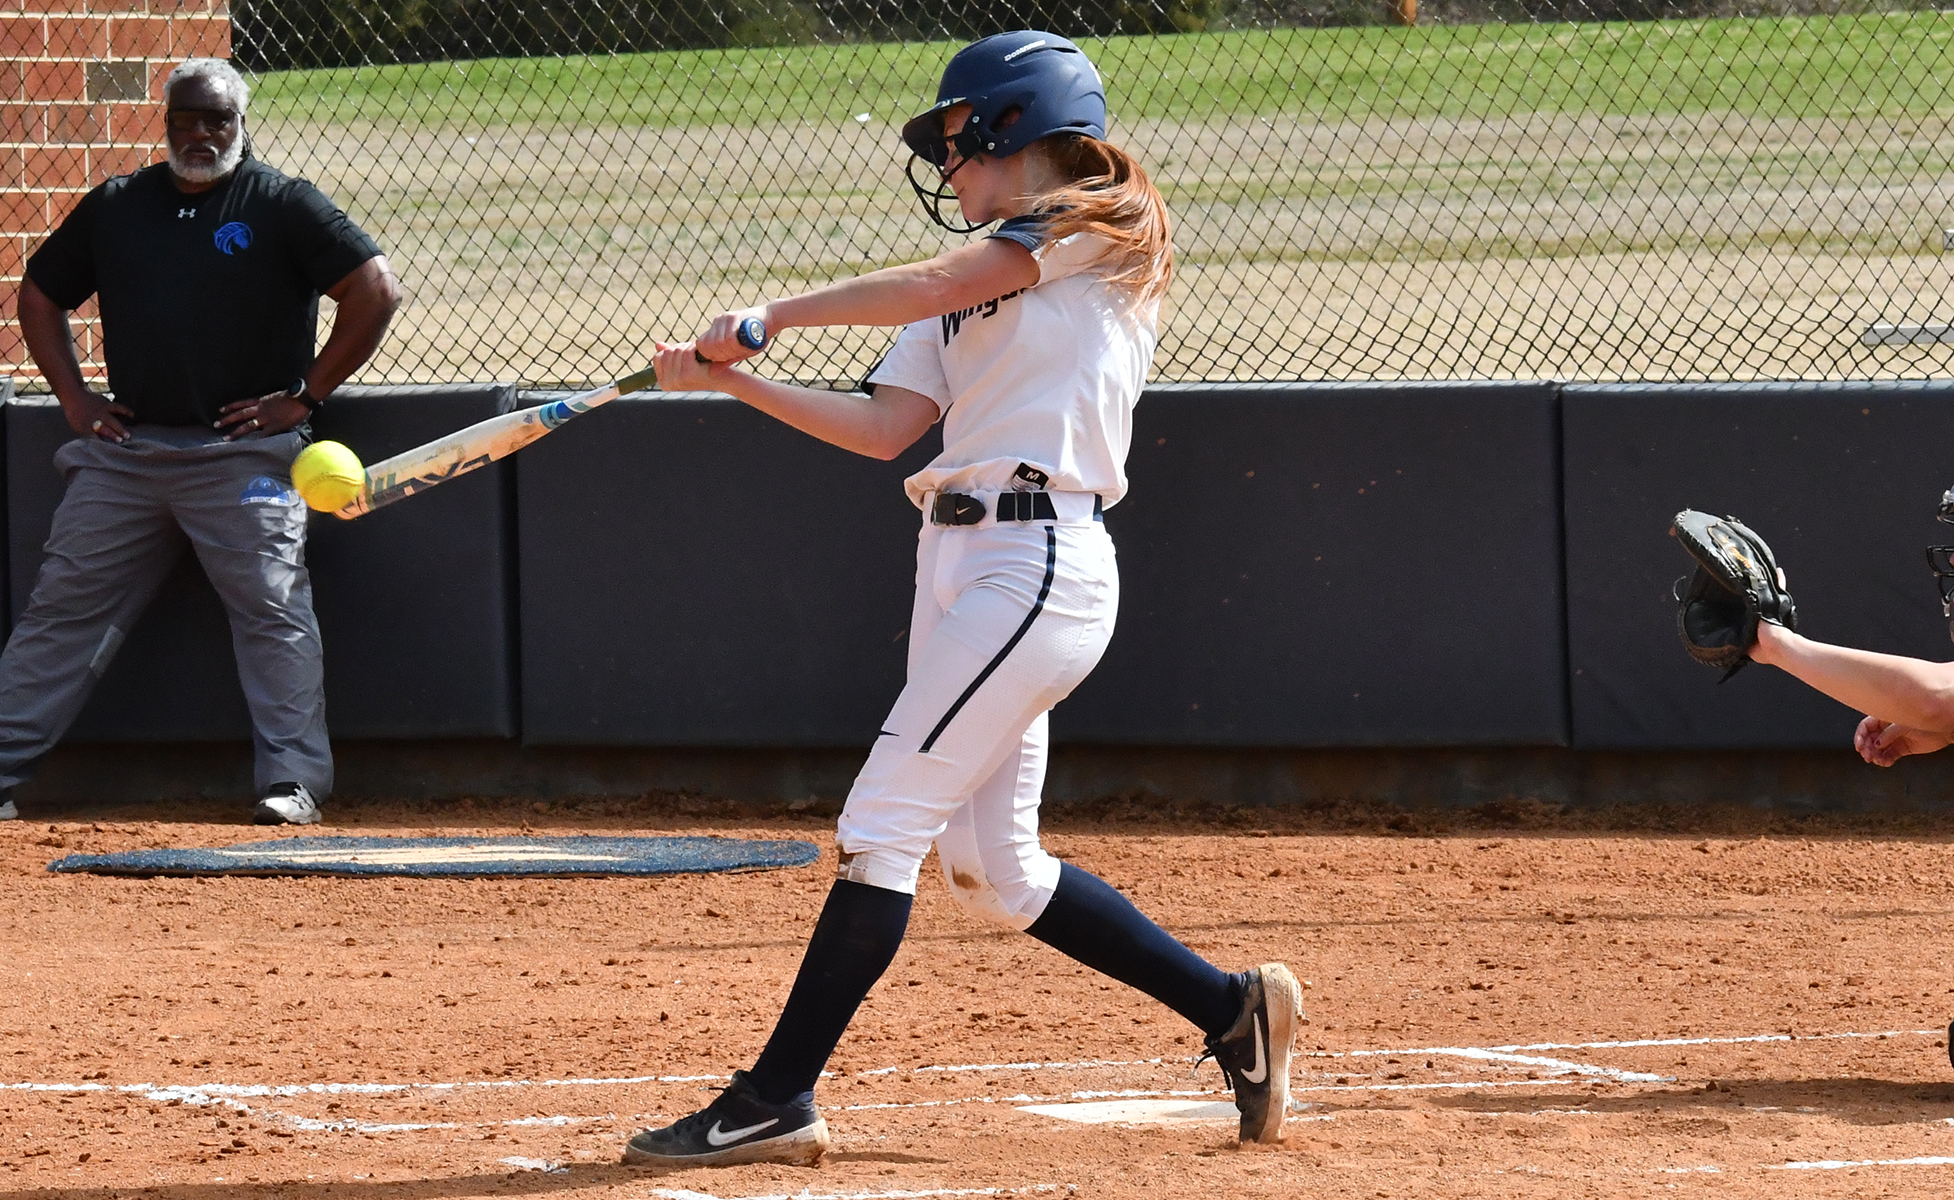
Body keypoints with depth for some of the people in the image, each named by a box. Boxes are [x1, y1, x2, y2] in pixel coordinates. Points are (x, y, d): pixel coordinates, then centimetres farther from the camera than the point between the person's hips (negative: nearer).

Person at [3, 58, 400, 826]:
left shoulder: (282, 207, 0)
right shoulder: (115, 207, 13)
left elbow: (376, 291, -6)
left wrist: (305, 396, -7)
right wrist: (74, 400, 11)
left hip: (245, 453, -4)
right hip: (123, 455, 4)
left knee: (272, 609, -12)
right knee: (63, 609, 3)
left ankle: (293, 782, -11)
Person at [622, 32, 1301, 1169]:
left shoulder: (1096, 231, -2)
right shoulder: (984, 277, 22)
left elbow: (932, 286, -15)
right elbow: (884, 426, 11)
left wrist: (766, 316, -12)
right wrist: (731, 379, 2)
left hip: (1040, 557, -10)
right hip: (957, 563, 10)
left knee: (883, 820, -13)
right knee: (994, 869, 10)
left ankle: (777, 1101, -13)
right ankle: (1233, 1010, 20)